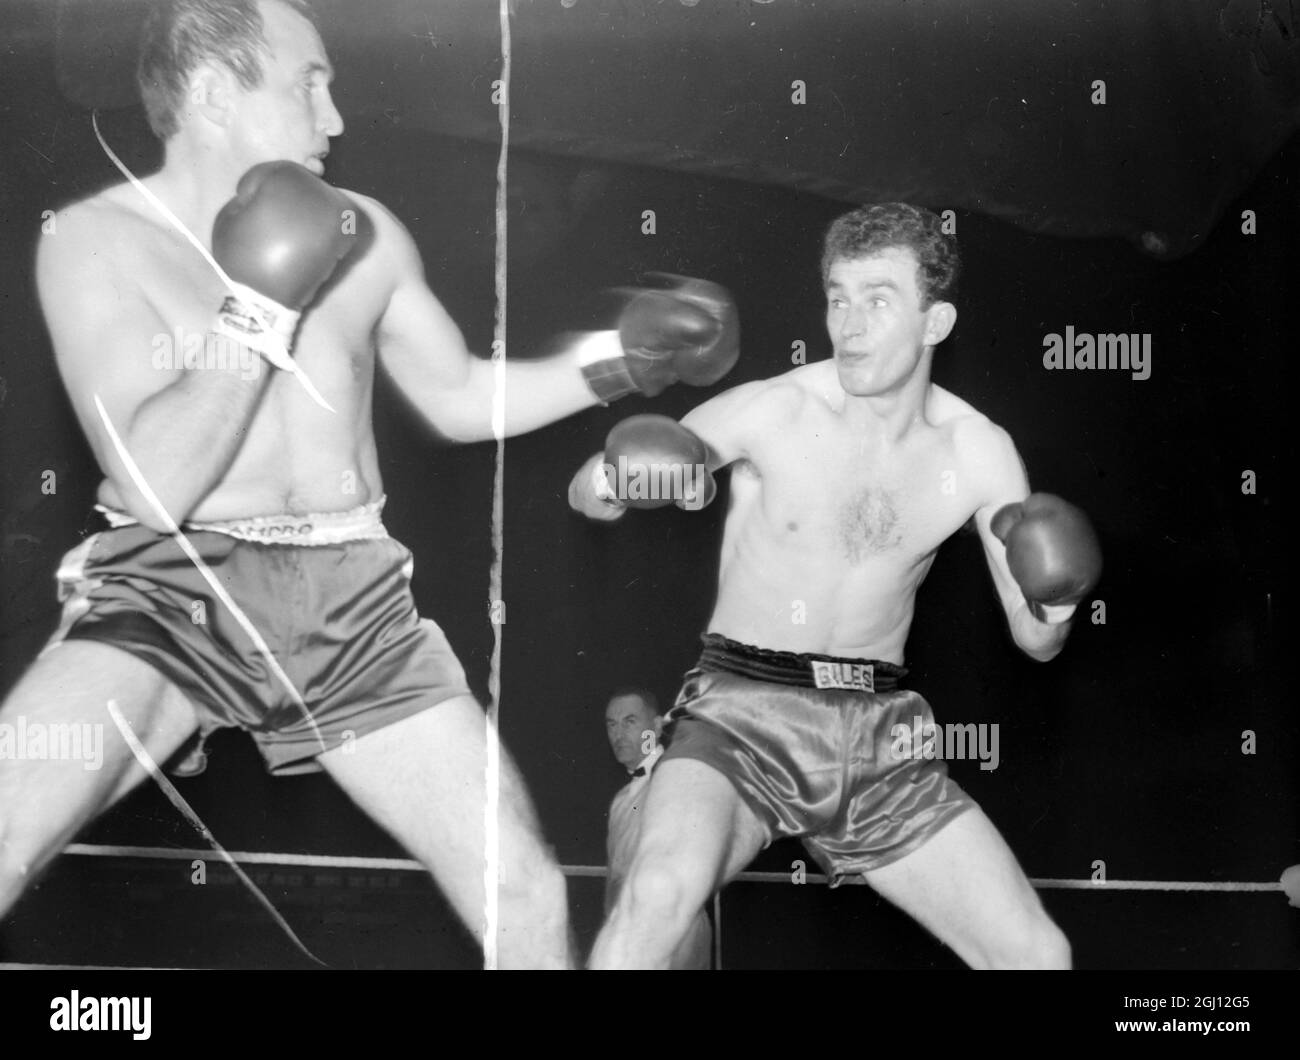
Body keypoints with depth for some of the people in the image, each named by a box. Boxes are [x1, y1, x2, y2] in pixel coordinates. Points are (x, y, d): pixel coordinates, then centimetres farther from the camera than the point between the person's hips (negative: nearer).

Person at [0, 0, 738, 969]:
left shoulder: (362, 234, 10)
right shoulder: (98, 241, -4)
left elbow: (461, 399, 23)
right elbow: (155, 485, -15)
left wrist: (614, 359, 12)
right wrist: (263, 302, -14)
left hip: (350, 601, 4)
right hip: (172, 589, -4)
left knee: (527, 893, 0)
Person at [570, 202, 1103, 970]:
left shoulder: (978, 453, 0)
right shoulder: (773, 410, -9)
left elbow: (1034, 641, 7)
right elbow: (586, 492, 0)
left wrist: (1053, 611, -16)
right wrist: (614, 485, -23)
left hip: (879, 736, 4)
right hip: (744, 712, -3)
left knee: (1040, 955, 0)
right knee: (662, 891, -33)